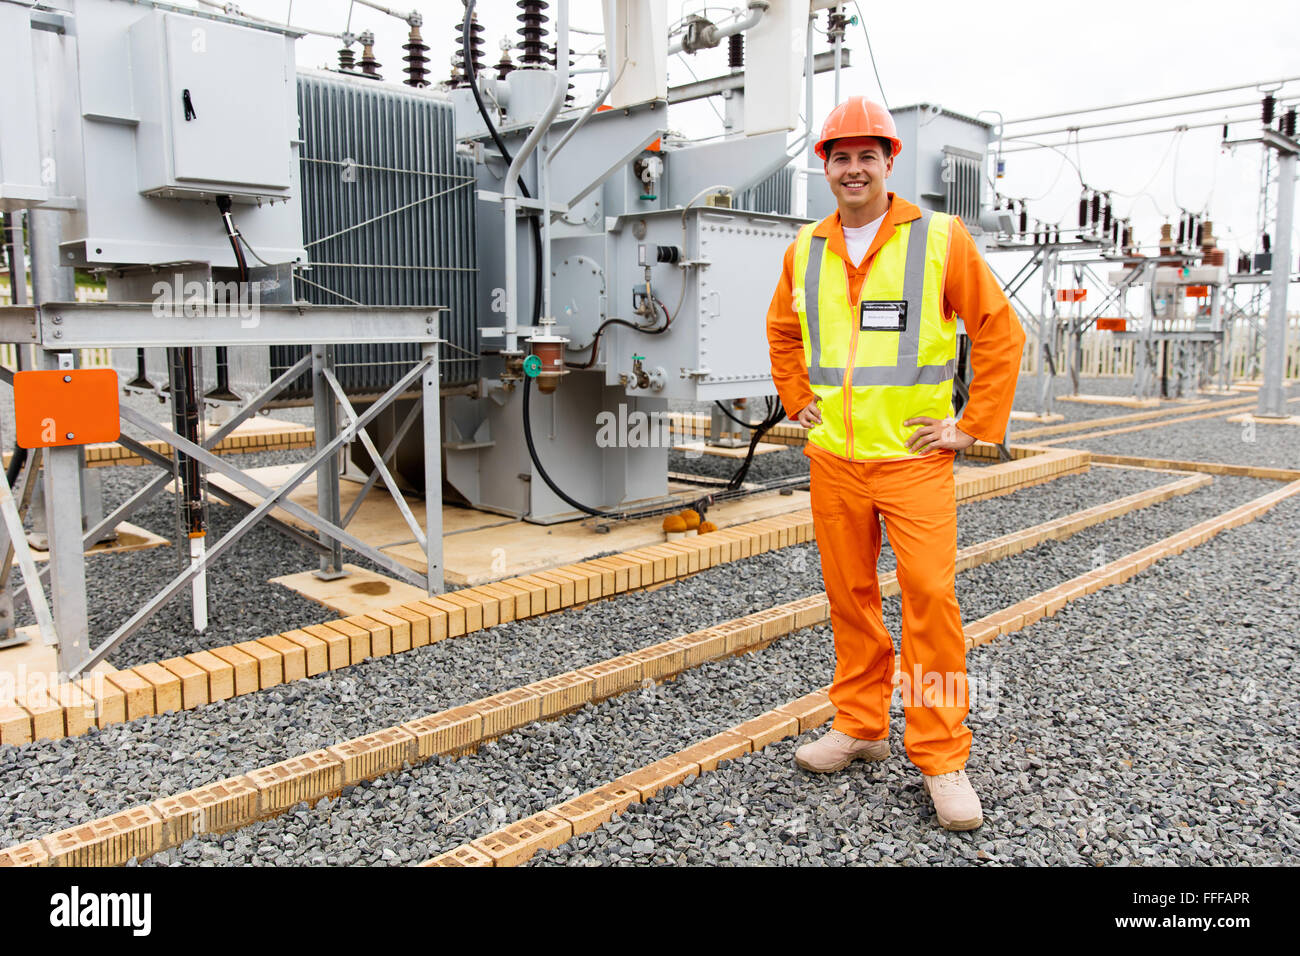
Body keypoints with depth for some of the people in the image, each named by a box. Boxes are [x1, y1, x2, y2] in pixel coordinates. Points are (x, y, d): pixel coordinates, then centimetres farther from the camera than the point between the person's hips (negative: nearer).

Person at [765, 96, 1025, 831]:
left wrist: (974, 425, -5)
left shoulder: (940, 238, -3)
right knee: (850, 596, 11)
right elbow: (782, 331, 25)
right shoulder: (806, 249, 9)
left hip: (915, 456, -4)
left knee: (932, 598, -6)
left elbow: (1001, 331, -1)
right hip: (833, 458, 4)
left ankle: (942, 757, 7)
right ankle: (861, 725, 27)